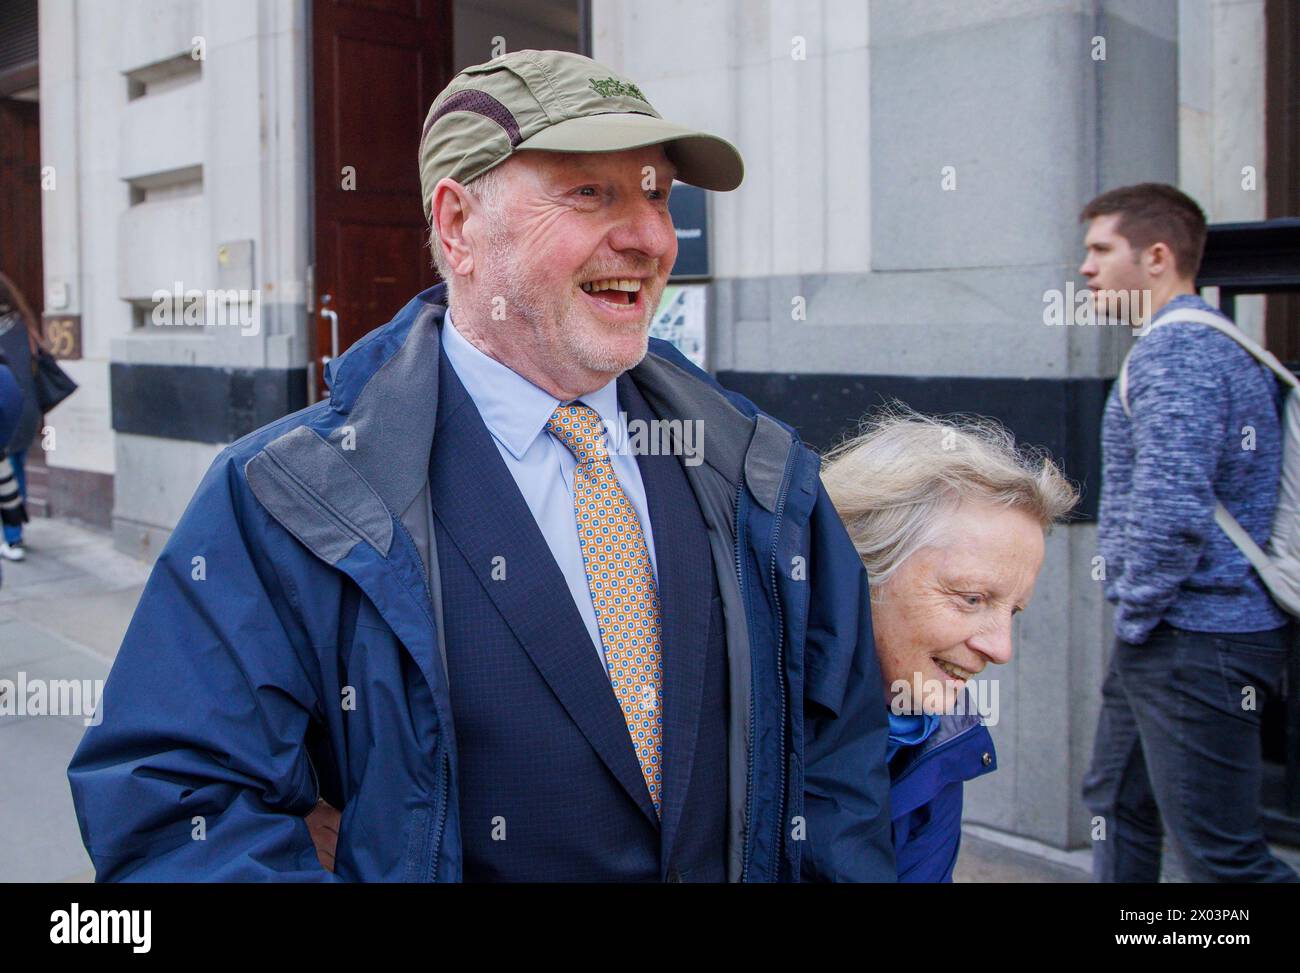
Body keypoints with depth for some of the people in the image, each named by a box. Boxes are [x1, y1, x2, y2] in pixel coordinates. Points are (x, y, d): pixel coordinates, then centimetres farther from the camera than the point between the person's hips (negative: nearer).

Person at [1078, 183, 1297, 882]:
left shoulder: (1172, 352, -18)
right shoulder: (1222, 343, 16)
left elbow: (1171, 514, -29)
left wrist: (1135, 615, -13)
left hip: (1193, 643, -11)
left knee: (1221, 855, -4)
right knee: (1118, 806, 21)